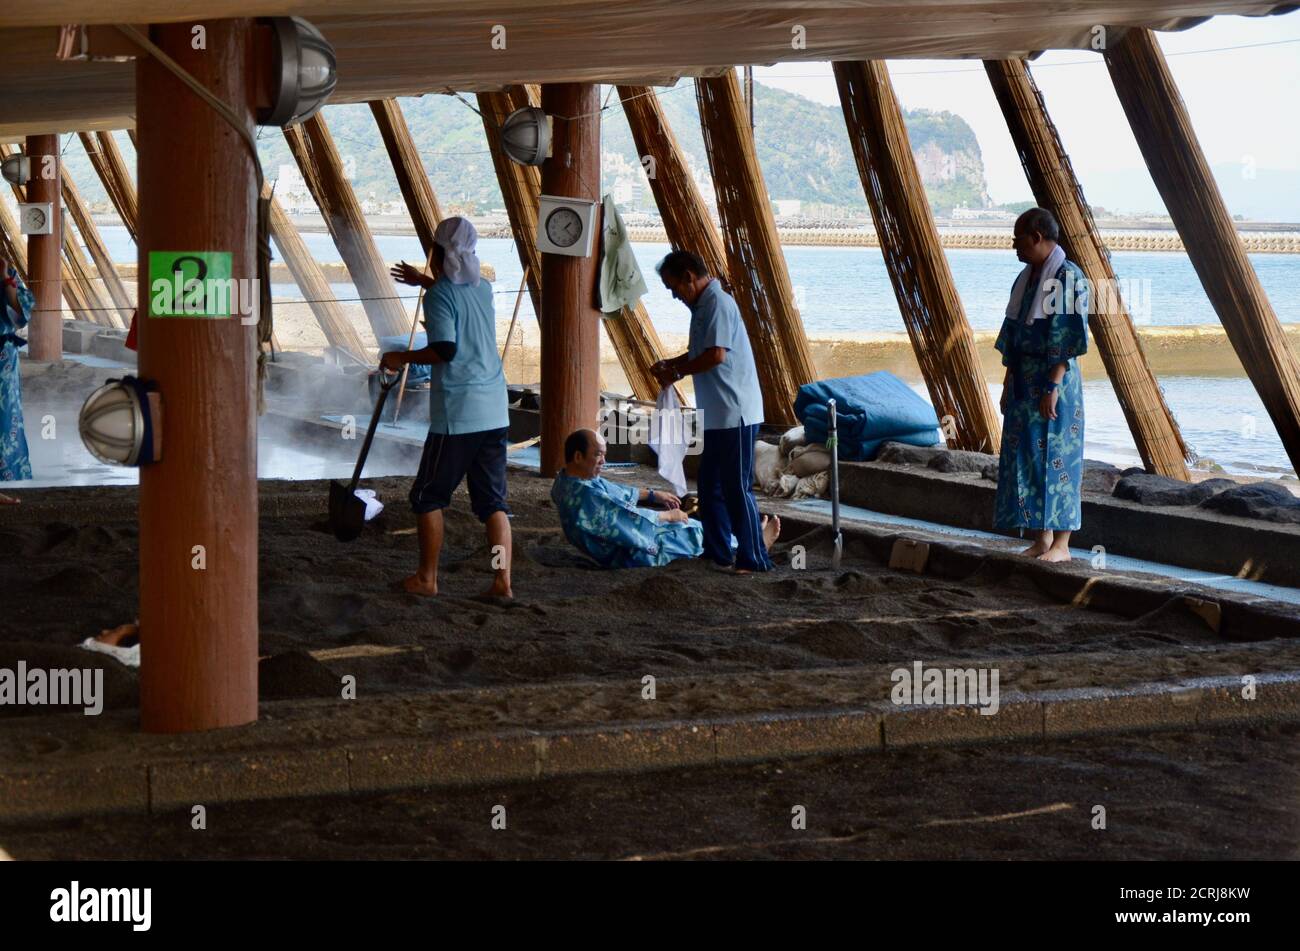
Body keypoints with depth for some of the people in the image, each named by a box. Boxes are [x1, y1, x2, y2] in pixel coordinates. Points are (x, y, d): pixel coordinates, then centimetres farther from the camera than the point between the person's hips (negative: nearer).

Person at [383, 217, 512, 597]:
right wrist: (424, 281, 47)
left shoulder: (439, 296, -10)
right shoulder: (483, 288, 13)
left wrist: (402, 358, -7)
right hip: (495, 412, 6)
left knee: (429, 495, 8)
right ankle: (503, 579, -1)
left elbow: (445, 349, -21)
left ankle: (427, 577, 12)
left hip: (457, 415, -6)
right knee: (492, 498, 7)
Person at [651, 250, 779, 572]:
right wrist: (668, 364, 11)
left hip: (735, 413, -11)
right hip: (717, 414, 11)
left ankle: (754, 558, 0)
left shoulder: (718, 304, -15)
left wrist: (677, 372, -12)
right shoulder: (702, 306, 16)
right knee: (711, 487, 15)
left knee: (736, 487, -6)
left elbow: (716, 355, -24)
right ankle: (719, 554, 22)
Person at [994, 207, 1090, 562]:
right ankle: (1042, 539, 13)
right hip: (1024, 380, 8)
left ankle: (1061, 544, -1)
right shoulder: (1026, 279, 14)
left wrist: (1053, 386, -21)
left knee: (1055, 456, -6)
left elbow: (1069, 337, -16)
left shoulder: (1068, 277, -11)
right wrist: (1007, 385, 14)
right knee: (1026, 456, 7)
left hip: (1054, 378, -8)